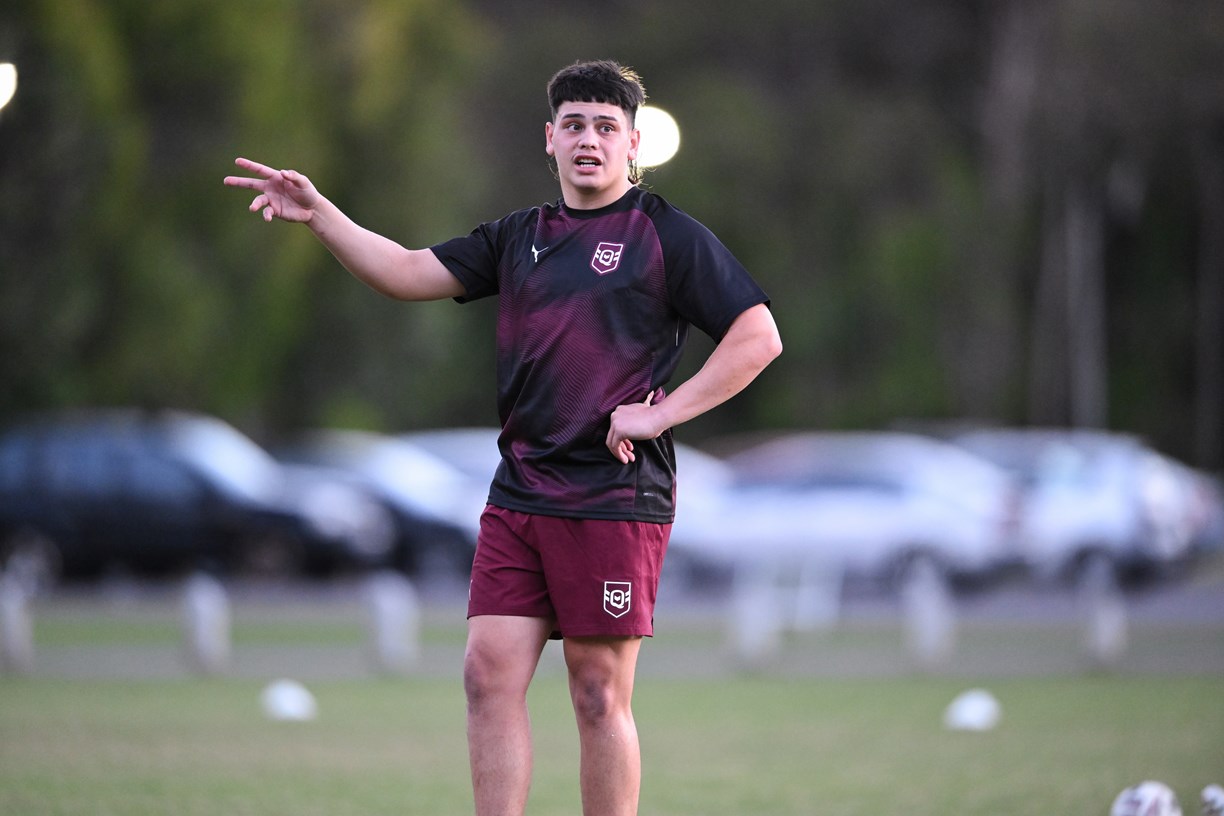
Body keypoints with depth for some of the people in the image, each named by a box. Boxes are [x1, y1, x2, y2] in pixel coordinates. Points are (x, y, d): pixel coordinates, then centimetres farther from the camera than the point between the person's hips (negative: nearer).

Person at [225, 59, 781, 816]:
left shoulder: (668, 235, -1)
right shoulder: (520, 237, 16)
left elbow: (758, 336, -6)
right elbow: (412, 273, 12)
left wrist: (660, 414, -12)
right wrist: (319, 214, 0)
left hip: (616, 498, -6)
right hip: (519, 494, 6)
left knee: (599, 694, -3)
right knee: (491, 675, -2)